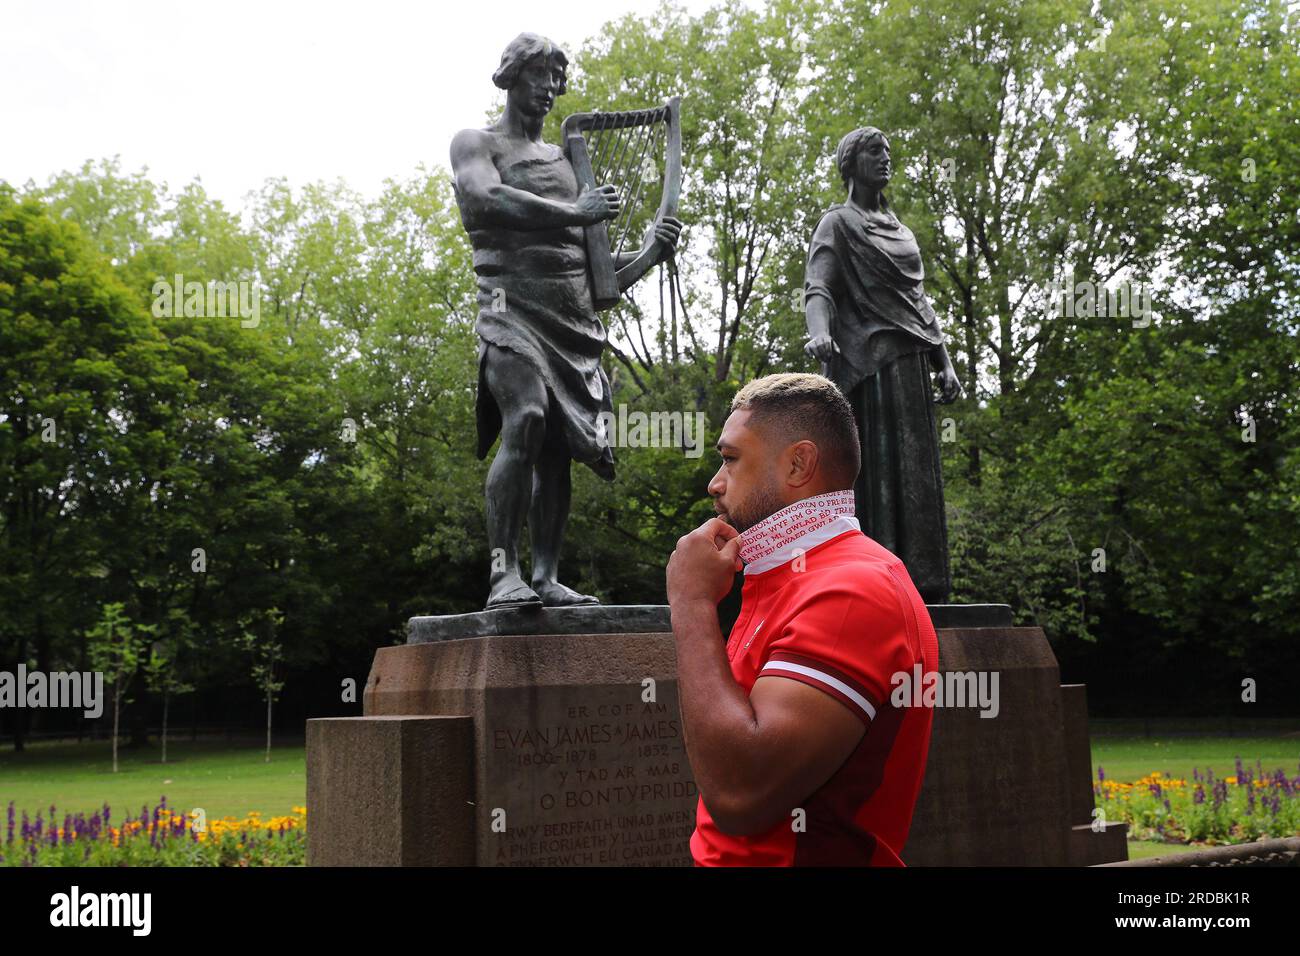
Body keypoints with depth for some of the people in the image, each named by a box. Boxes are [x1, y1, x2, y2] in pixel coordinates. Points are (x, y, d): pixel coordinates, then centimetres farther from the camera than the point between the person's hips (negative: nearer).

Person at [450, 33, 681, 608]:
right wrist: (575, 212, -14)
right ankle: (504, 572, -27)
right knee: (525, 421, -26)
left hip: (574, 317, 6)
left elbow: (593, 257, 26)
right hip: (514, 306, -6)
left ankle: (547, 579, 0)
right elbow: (489, 199, -15)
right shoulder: (475, 144, 9)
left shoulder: (565, 159, 26)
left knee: (558, 448, -1)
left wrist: (650, 250, 7)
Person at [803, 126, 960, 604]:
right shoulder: (838, 222, 1)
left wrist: (944, 361, 16)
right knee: (883, 465, -15)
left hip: (911, 361, 8)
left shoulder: (898, 228, 24)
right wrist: (820, 331, -35)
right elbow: (817, 287, -14)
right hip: (874, 360, -8)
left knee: (916, 471, 4)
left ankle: (920, 582, 6)